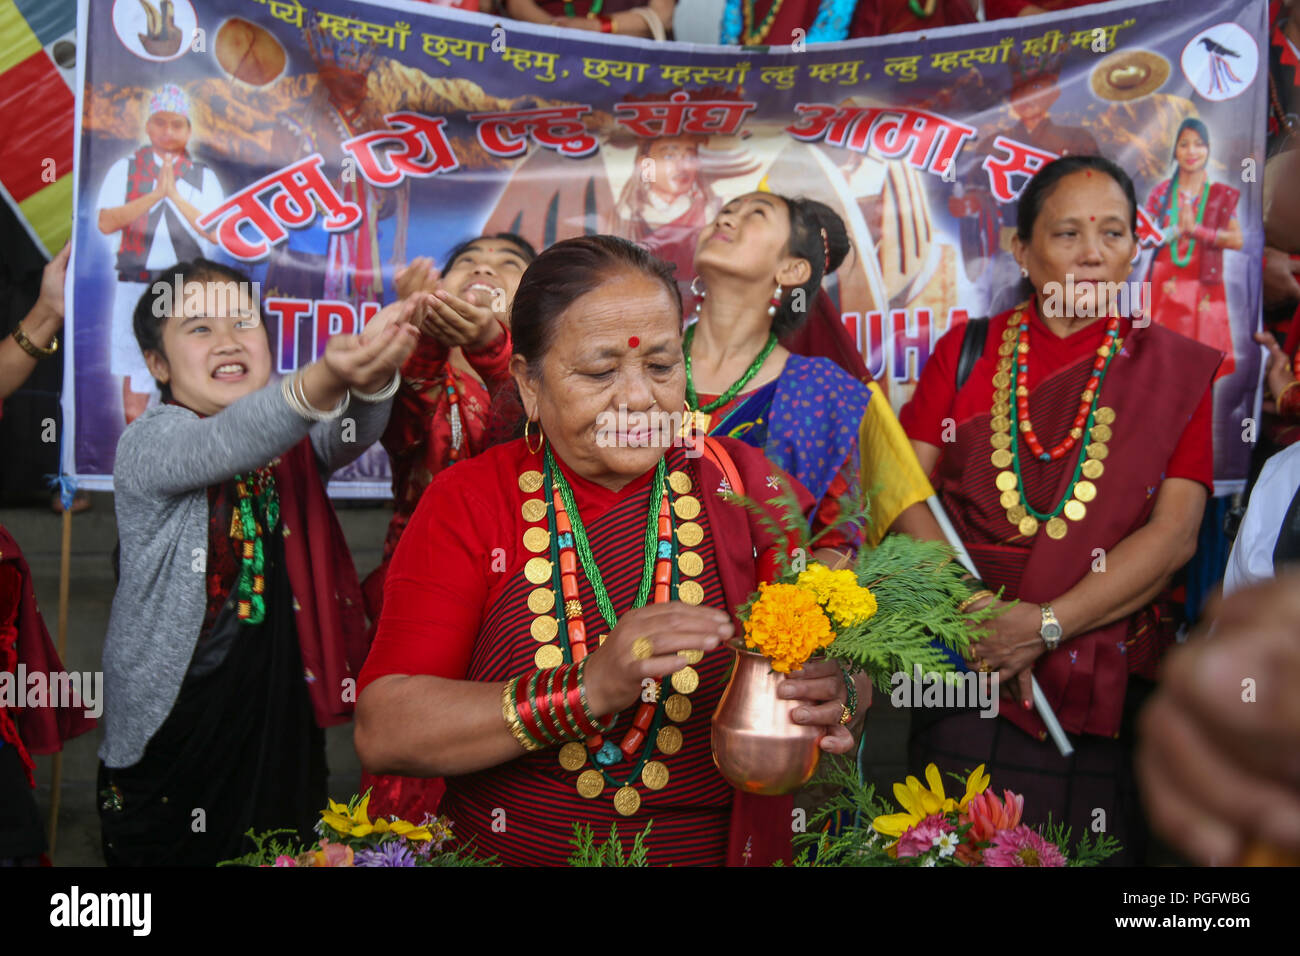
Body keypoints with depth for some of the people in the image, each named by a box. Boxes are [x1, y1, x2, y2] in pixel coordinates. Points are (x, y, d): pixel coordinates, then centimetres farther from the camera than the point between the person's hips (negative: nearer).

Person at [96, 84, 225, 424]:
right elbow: (106, 222, -8)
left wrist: (176, 197, -16)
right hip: (136, 284, 0)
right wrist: (155, 195, -18)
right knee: (133, 374, 1)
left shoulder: (204, 177, 8)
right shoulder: (125, 169, 8)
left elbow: (216, 233, -6)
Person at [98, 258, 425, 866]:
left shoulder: (286, 441, 3)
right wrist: (326, 378, -50)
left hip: (282, 721, 4)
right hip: (167, 723, -4)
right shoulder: (146, 444, -10)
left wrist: (373, 375, -43)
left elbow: (347, 437, -19)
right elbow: (225, 445, -31)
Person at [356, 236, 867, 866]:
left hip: (720, 850, 4)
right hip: (504, 854, -3)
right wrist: (587, 689, -24)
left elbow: (849, 665, 0)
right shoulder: (467, 502, -2)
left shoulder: (742, 486, 2)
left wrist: (828, 695, -23)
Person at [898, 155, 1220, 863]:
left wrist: (1046, 625, -16)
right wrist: (970, 606, -15)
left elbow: (1175, 533, -5)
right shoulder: (966, 351, 9)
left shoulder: (1174, 370, 5)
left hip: (1107, 678, 0)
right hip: (965, 669, 1)